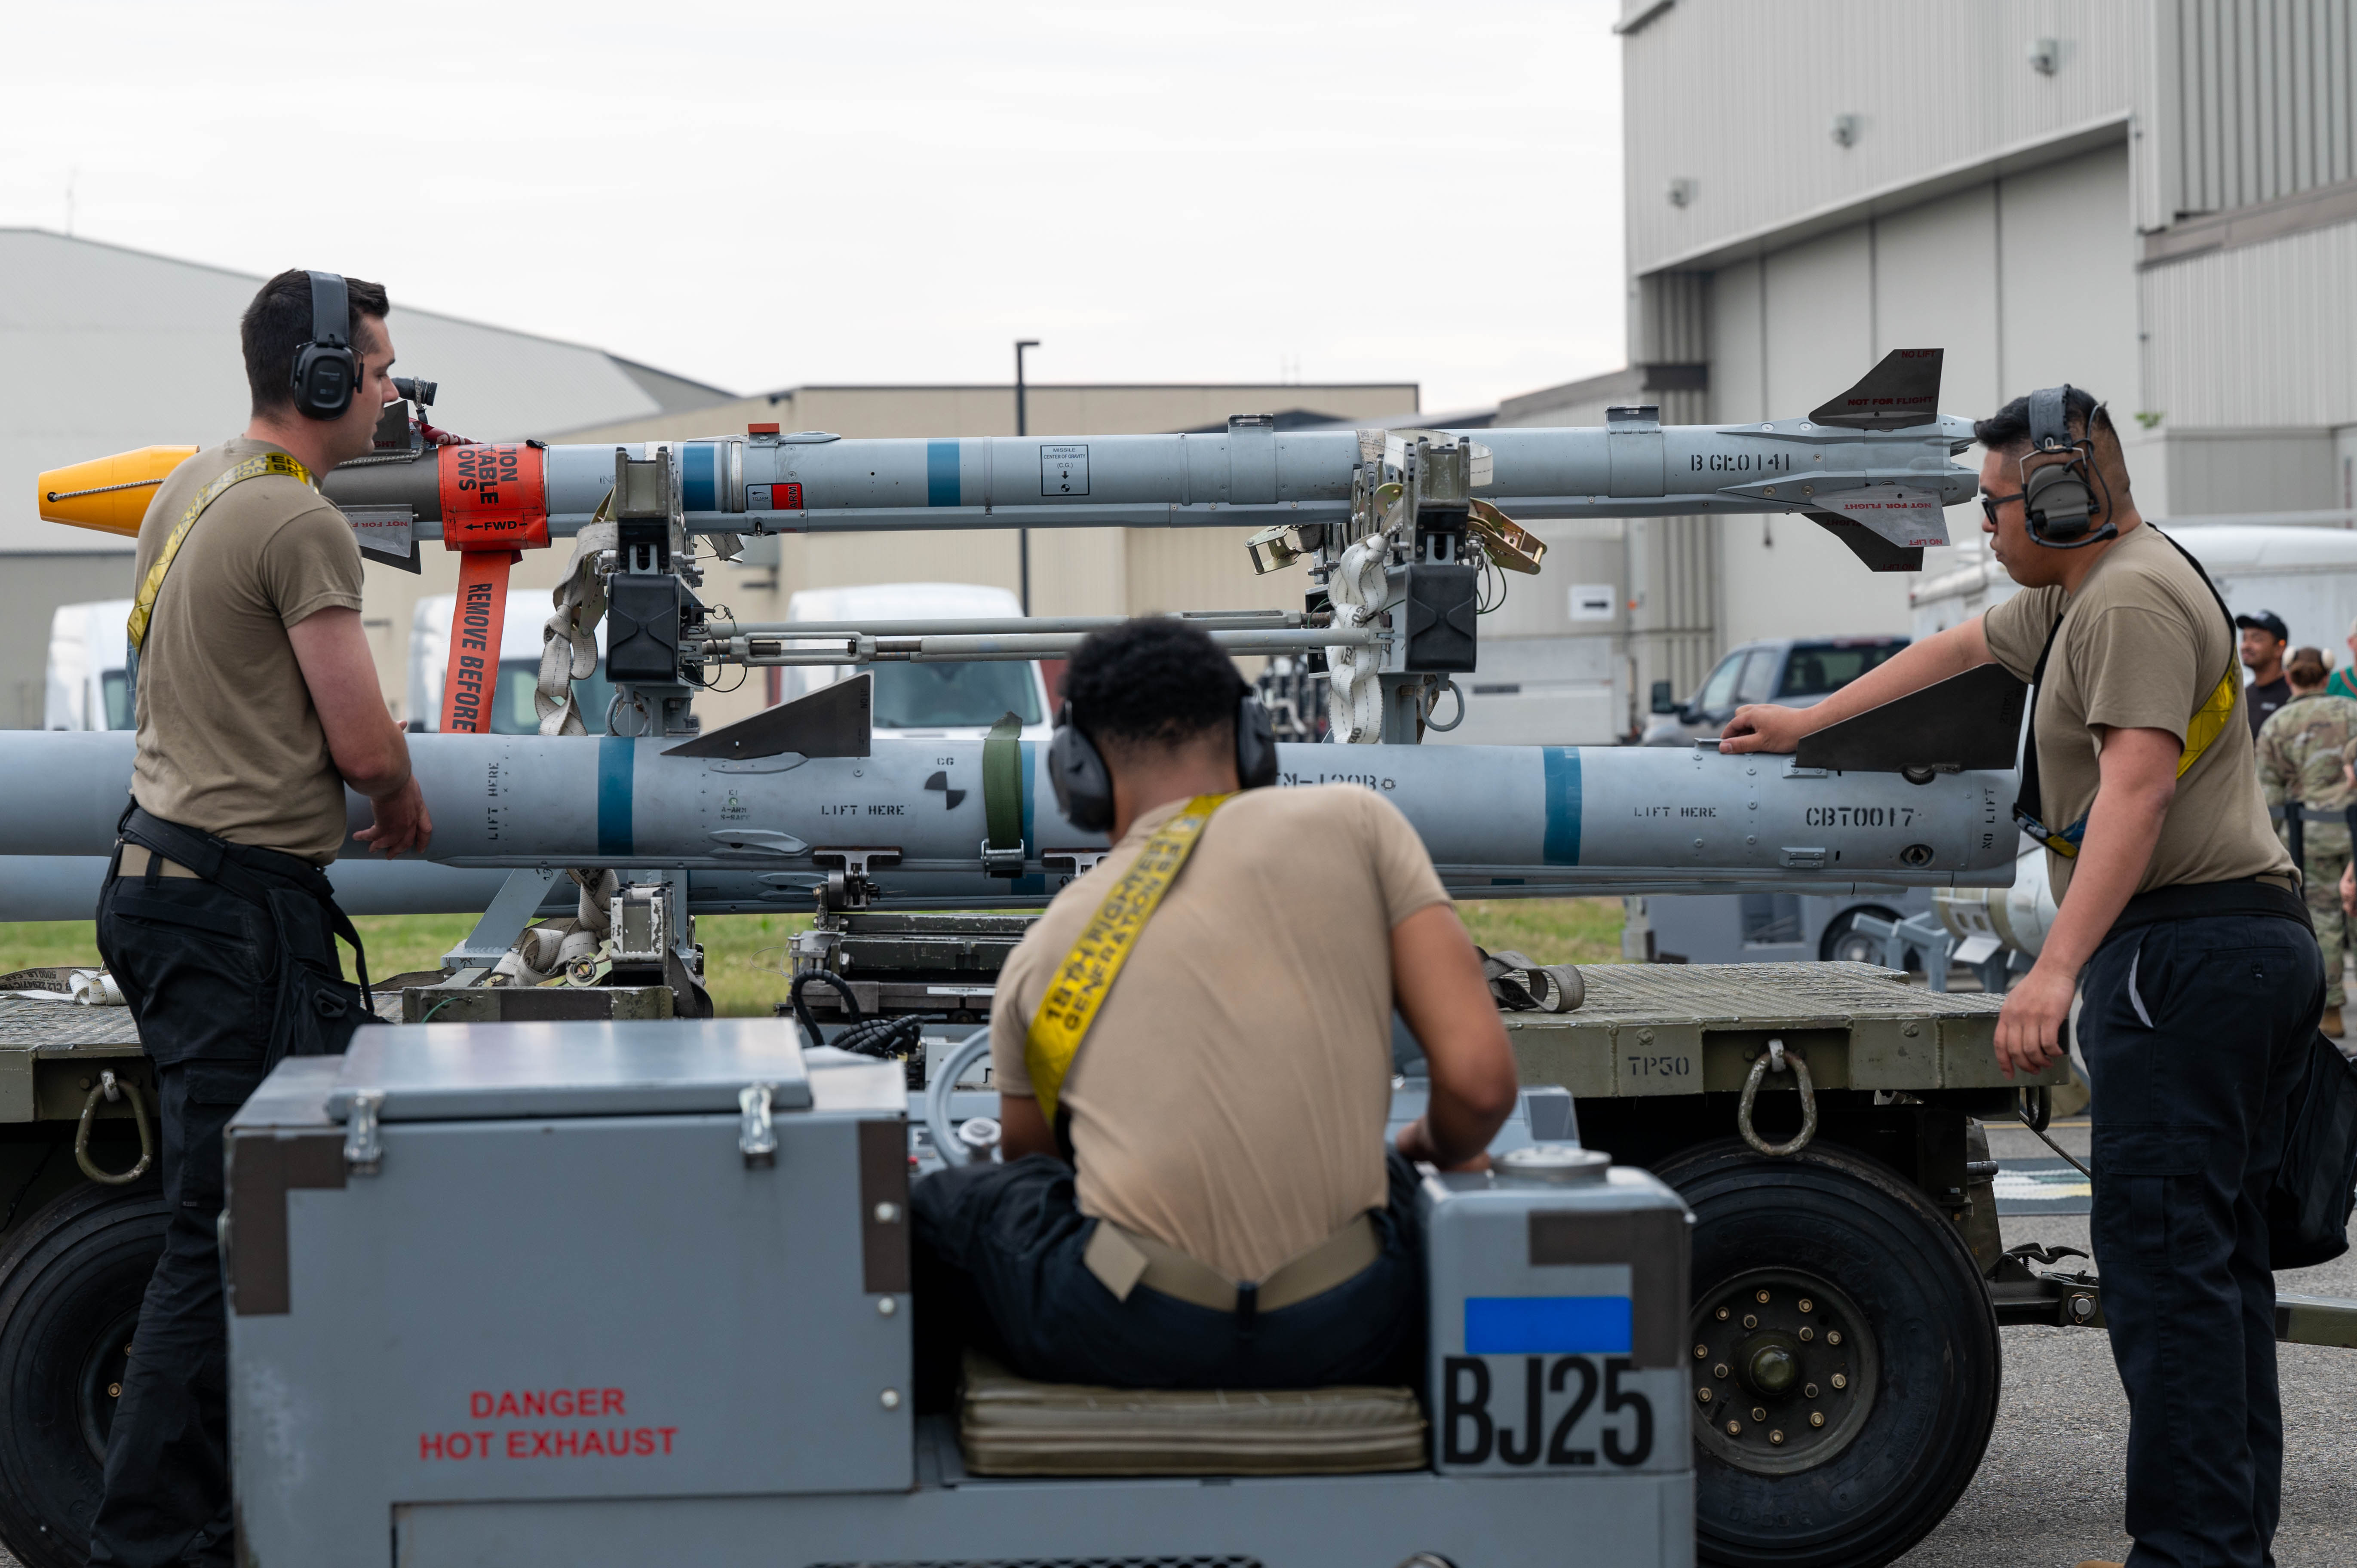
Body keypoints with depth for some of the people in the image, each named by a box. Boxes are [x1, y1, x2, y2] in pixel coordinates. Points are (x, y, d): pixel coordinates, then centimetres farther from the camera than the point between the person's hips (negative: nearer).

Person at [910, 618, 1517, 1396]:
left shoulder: (1044, 952, 12)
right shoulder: (1356, 822, 6)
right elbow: (1482, 1078, -3)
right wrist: (1442, 1149, 21)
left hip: (1125, 1338, 0)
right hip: (1346, 1333, 0)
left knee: (937, 1207, 29)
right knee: (1425, 1195, 35)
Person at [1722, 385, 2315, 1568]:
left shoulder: (2131, 599, -12)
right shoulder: (2077, 594, 21)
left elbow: (2137, 786, -24)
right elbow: (1959, 647, 36)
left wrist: (2057, 967, -31)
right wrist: (1808, 723, 43)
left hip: (2187, 948, -11)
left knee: (2162, 1255, -13)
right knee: (2219, 1257, 12)